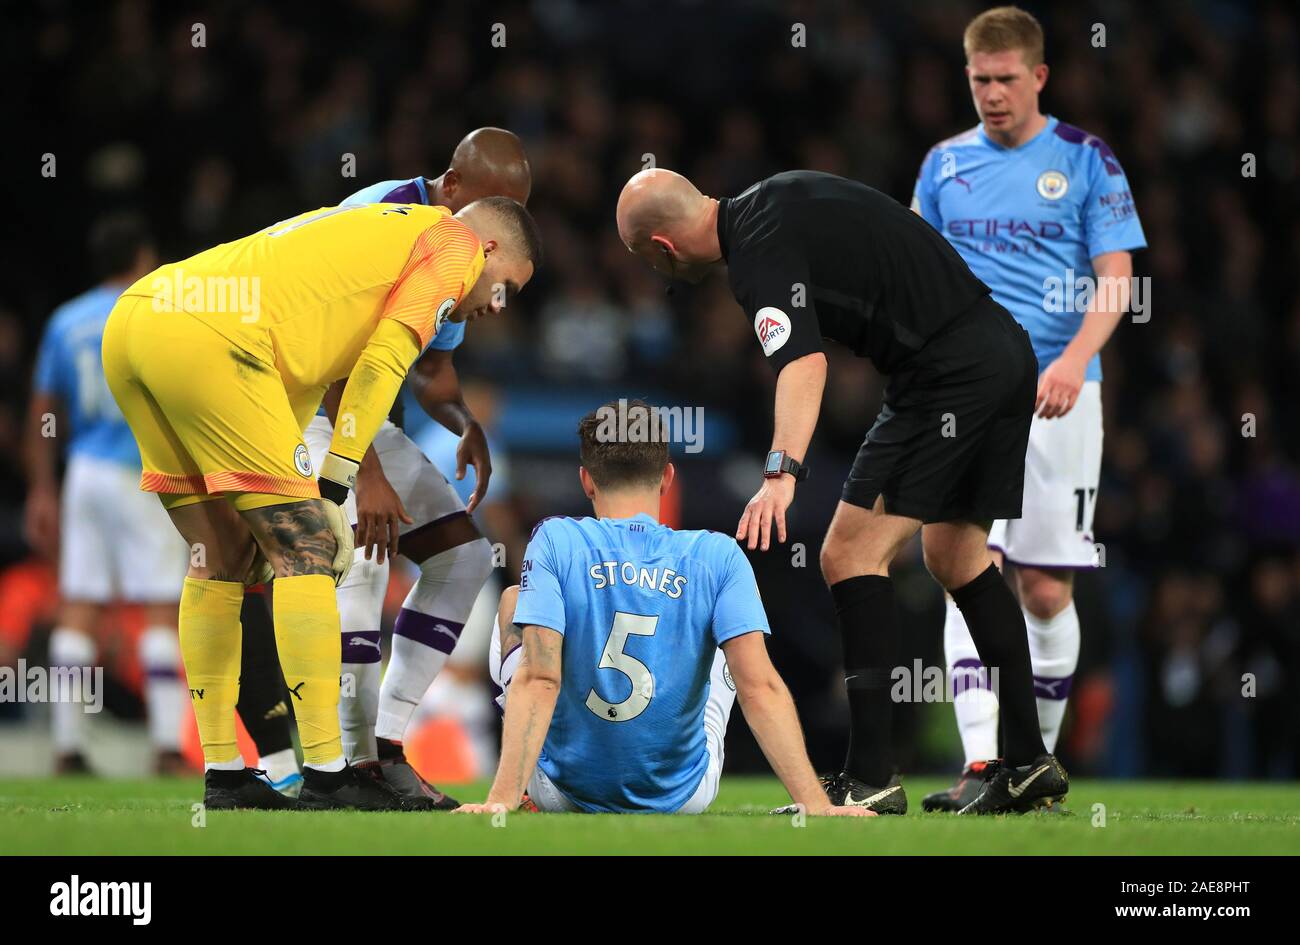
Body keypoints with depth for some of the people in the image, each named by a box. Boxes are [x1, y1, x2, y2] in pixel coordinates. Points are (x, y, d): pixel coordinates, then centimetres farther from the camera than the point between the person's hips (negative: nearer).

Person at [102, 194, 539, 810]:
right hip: (207, 338, -9)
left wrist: (295, 497, 25)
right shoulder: (456, 241, 12)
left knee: (222, 564, 16)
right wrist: (330, 494, 0)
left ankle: (223, 776, 17)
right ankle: (325, 775, -5)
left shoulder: (380, 227, 35)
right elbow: (381, 365, 0)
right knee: (305, 553, -3)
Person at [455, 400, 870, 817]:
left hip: (565, 792, -1)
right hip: (683, 796, 1)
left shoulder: (556, 541, -12)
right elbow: (760, 687, -19)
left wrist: (501, 799, -29)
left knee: (513, 601, 24)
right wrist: (816, 805, -21)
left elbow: (539, 679, -23)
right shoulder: (718, 556, -10)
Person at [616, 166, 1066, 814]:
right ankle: (1029, 764, 22)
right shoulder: (775, 200, 14)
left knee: (851, 554, -10)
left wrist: (781, 474, -47)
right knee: (955, 554, 20)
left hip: (948, 370, -11)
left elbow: (805, 363, -34)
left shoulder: (760, 253, -16)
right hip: (1004, 347, 11)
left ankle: (871, 778, -13)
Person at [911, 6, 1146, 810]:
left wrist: (1075, 360, -21)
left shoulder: (1087, 161, 2)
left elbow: (1116, 279, -5)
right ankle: (981, 766, -20)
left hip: (1057, 396, -2)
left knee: (1046, 590, 1)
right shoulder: (945, 164, 11)